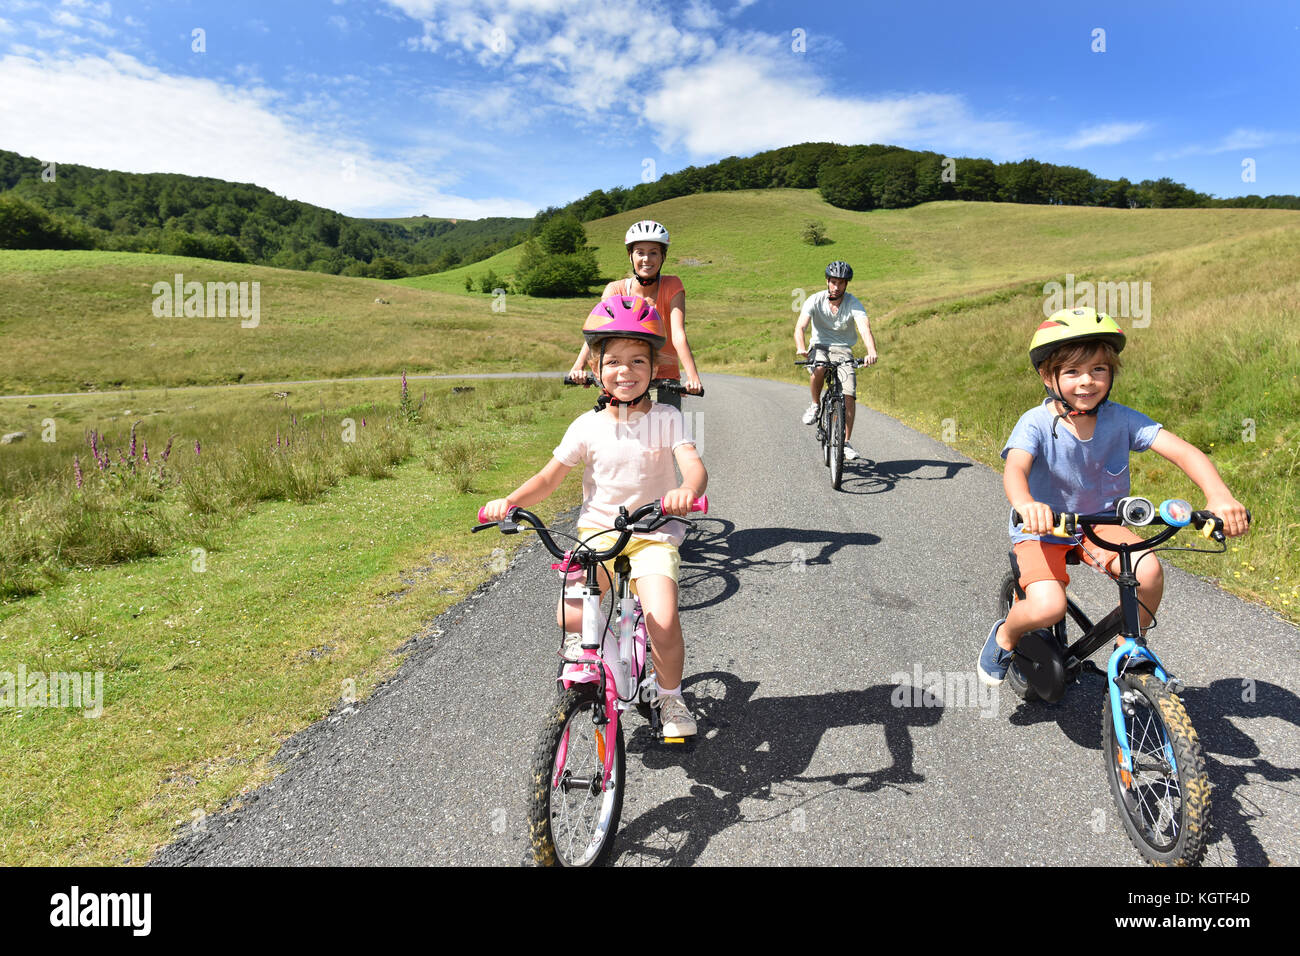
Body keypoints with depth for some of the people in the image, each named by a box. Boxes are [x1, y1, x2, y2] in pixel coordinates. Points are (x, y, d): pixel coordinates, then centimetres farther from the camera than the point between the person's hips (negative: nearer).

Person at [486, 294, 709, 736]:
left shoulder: (667, 419, -5)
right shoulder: (588, 426, -1)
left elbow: (695, 466, -19)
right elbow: (549, 477, 2)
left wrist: (687, 490, -43)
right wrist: (509, 501, -16)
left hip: (654, 533, -2)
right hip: (598, 530, 2)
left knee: (663, 624, -20)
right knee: (571, 617, -18)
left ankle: (670, 696, 10)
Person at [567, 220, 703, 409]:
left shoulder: (672, 286, -8)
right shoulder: (615, 289, -6)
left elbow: (678, 335, -21)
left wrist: (693, 378, -36)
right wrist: (578, 367, -37)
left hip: (666, 378, -1)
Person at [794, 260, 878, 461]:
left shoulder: (853, 302, -11)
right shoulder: (815, 300, -10)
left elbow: (864, 327, -26)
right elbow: (800, 326, -21)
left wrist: (871, 352, -46)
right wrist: (800, 348, -43)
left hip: (843, 351, 1)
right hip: (820, 347, -1)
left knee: (849, 395, -17)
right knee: (819, 368, -37)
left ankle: (846, 443, -6)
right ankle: (815, 405, -9)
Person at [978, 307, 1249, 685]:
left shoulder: (1121, 419, -10)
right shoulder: (1036, 423, -19)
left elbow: (1183, 450, -19)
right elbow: (1014, 468, -37)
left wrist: (1219, 495, -38)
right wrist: (1026, 505, -61)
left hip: (1100, 523, 4)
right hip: (1043, 529, -3)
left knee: (1149, 571, -25)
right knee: (1048, 608, -26)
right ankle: (1005, 635, 9)